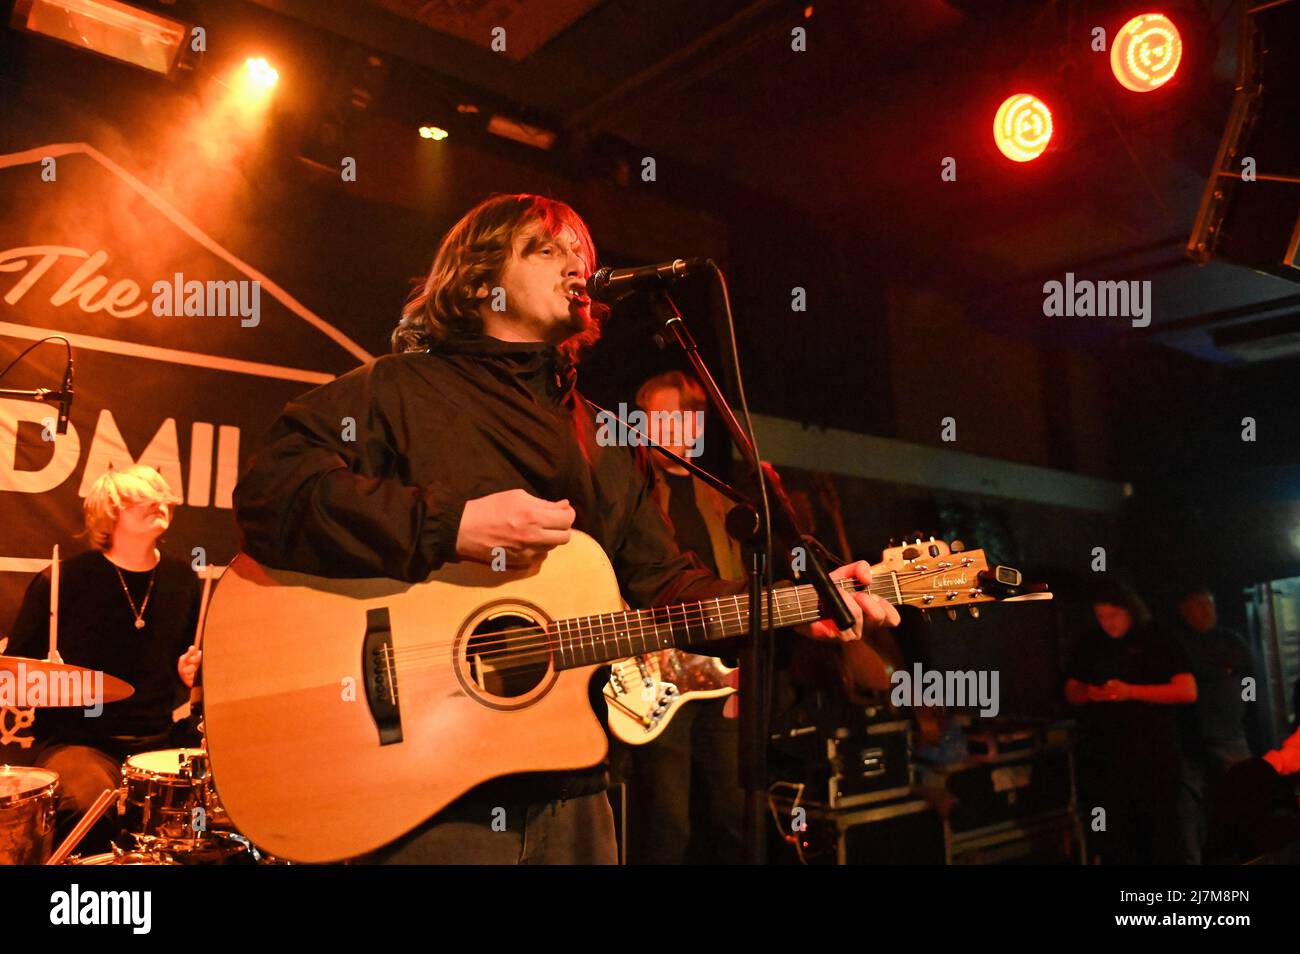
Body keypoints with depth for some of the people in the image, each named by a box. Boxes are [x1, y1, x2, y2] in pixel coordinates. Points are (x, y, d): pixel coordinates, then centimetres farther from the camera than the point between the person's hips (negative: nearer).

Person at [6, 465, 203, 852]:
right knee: (92, 807, -33)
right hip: (77, 740, -4)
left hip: (163, 739, 4)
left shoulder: (181, 578, 6)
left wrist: (191, 670, 0)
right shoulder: (63, 580, -8)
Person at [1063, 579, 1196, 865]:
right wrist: (1088, 694, -10)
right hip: (1101, 752, 3)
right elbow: (1071, 692, 14)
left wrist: (1131, 692, -18)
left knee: (1158, 830, 5)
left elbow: (1187, 691, -7)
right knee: (1110, 836, 8)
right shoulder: (1088, 644, 9)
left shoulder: (1158, 640, 0)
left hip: (1153, 752, -2)